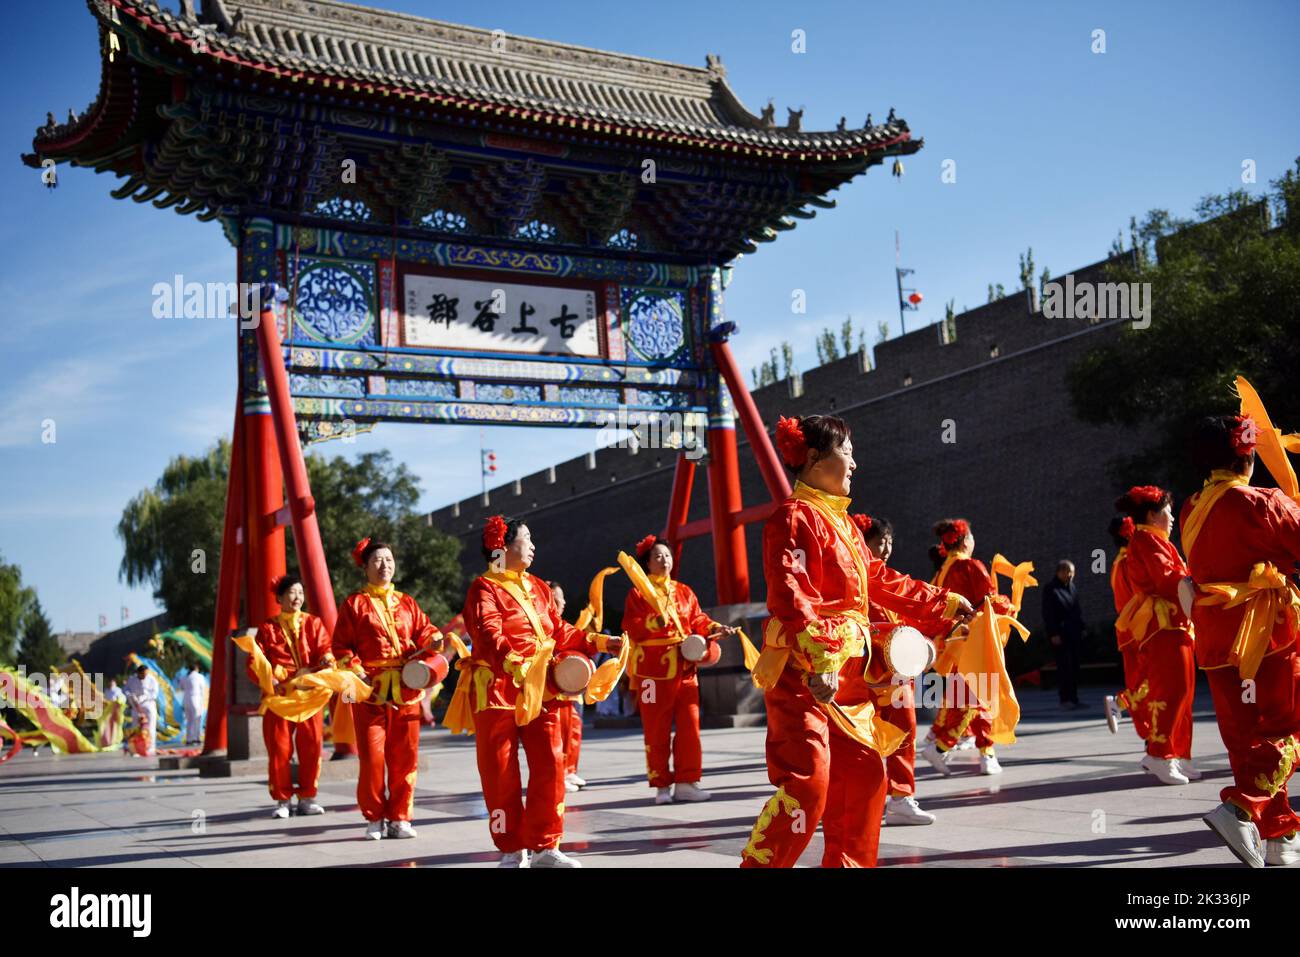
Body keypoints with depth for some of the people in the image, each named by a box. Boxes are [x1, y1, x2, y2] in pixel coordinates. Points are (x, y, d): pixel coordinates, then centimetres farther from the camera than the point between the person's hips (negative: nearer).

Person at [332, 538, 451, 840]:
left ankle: (399, 817, 13)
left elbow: (424, 630, 12)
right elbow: (341, 644, 2)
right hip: (370, 689, -3)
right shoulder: (354, 603, 6)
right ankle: (374, 818, 10)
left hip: (406, 688, 3)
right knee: (372, 756, -4)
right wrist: (355, 670, -12)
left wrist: (435, 640, -10)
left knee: (405, 756, 3)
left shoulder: (407, 603, 16)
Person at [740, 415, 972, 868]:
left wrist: (944, 603, 29)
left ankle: (848, 863, 23)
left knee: (864, 771, 12)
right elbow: (790, 596, -22)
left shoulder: (842, 522, 19)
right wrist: (820, 657, -32)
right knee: (806, 782, -14)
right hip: (803, 672, -10)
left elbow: (881, 581, 26)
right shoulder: (795, 517, -10)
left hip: (845, 673, 10)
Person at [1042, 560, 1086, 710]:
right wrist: (1053, 634, -16)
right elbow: (1048, 614, -11)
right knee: (1065, 667, -8)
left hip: (1074, 634, 7)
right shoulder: (1051, 589, -6)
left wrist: (1081, 628, 14)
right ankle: (1065, 700, -5)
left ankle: (1073, 699, 13)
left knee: (1074, 667, 8)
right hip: (1061, 635, -7)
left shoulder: (1072, 588, 17)